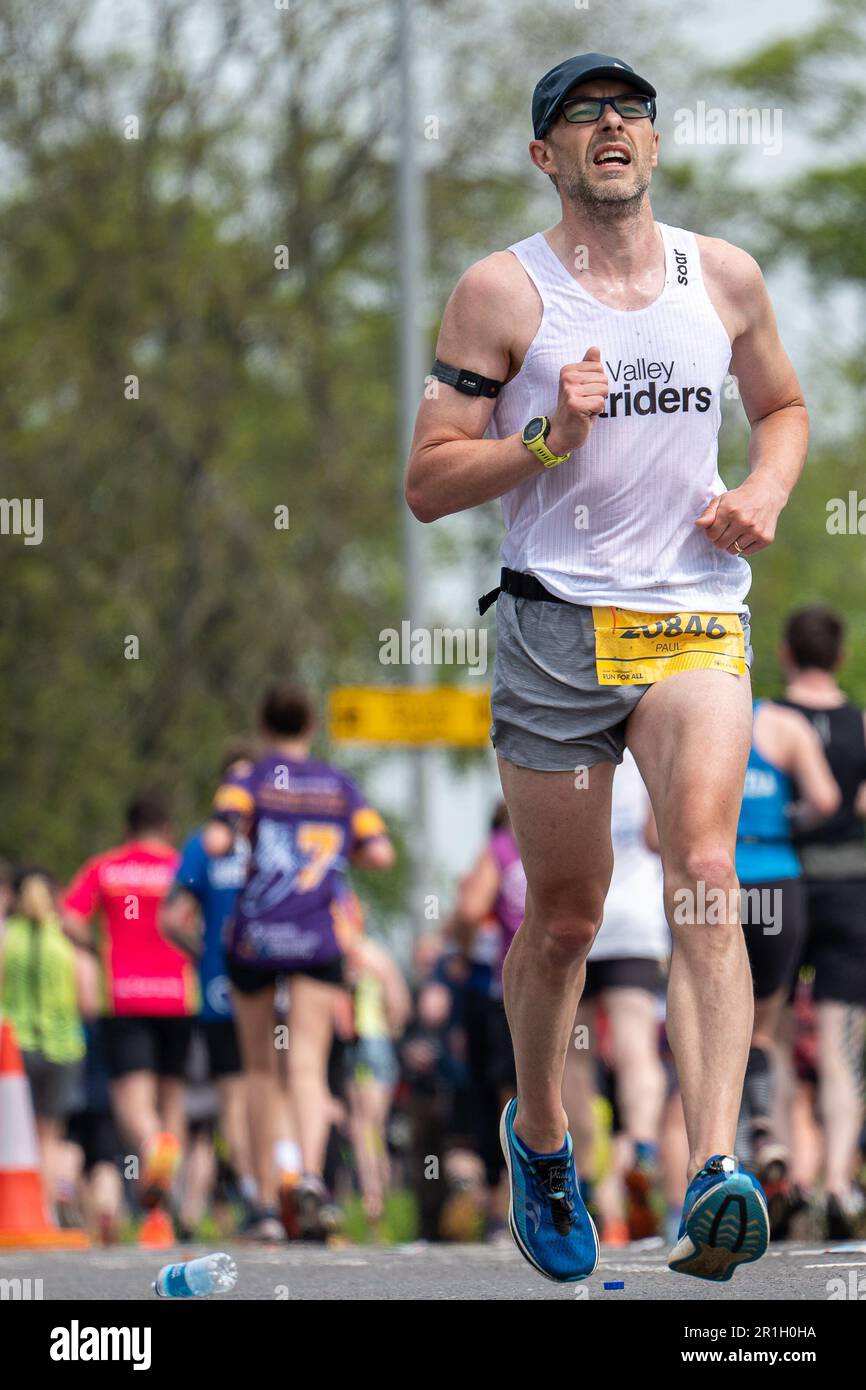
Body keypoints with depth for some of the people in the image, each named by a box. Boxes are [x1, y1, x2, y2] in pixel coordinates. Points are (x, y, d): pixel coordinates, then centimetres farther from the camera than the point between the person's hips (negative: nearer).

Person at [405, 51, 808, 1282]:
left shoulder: (725, 278, 8)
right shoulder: (502, 292, 0)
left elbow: (783, 406, 26)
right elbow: (427, 484, -1)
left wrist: (765, 491, 5)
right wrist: (549, 440, -16)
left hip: (696, 621, 1)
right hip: (554, 624, -1)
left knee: (705, 872, -20)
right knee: (564, 914, 6)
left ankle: (715, 1175, -31)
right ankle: (539, 1135, 34)